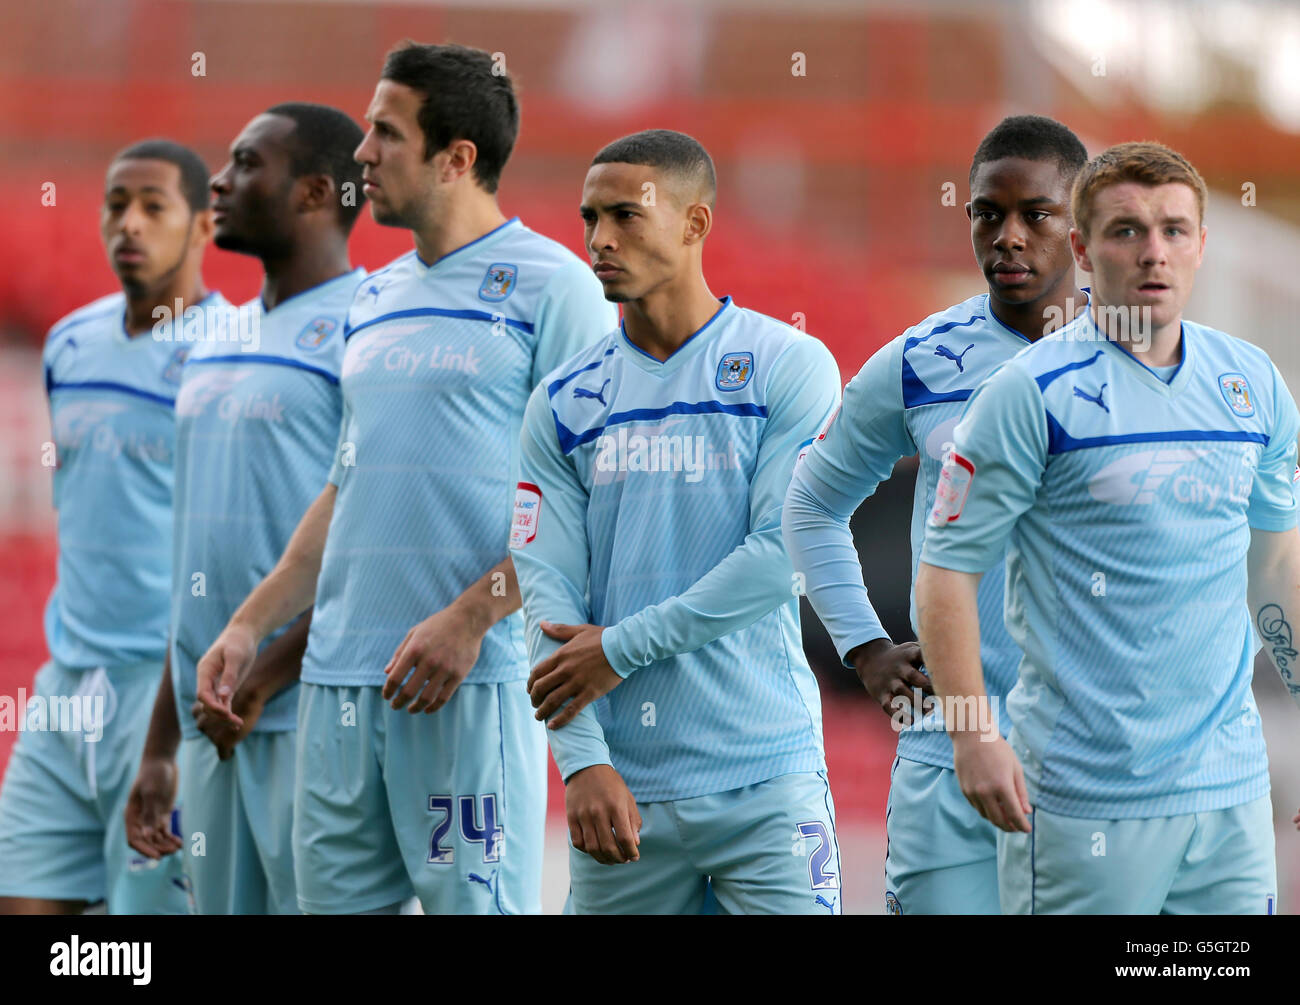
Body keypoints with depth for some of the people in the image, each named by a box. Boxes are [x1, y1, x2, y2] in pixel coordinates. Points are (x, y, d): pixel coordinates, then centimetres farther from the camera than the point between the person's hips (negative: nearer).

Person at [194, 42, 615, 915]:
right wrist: (252, 624, 14)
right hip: (340, 673, 7)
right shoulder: (377, 299, 18)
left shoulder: (550, 287, -5)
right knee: (334, 899, 7)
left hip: (471, 678, -7)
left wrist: (468, 620, -19)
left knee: (472, 904, -5)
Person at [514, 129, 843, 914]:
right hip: (623, 791, 3)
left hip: (764, 782, -3)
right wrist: (582, 761, -11)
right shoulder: (565, 403, 8)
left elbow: (784, 554, -10)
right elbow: (547, 589, 1)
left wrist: (621, 648, -9)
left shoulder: (788, 369, -1)